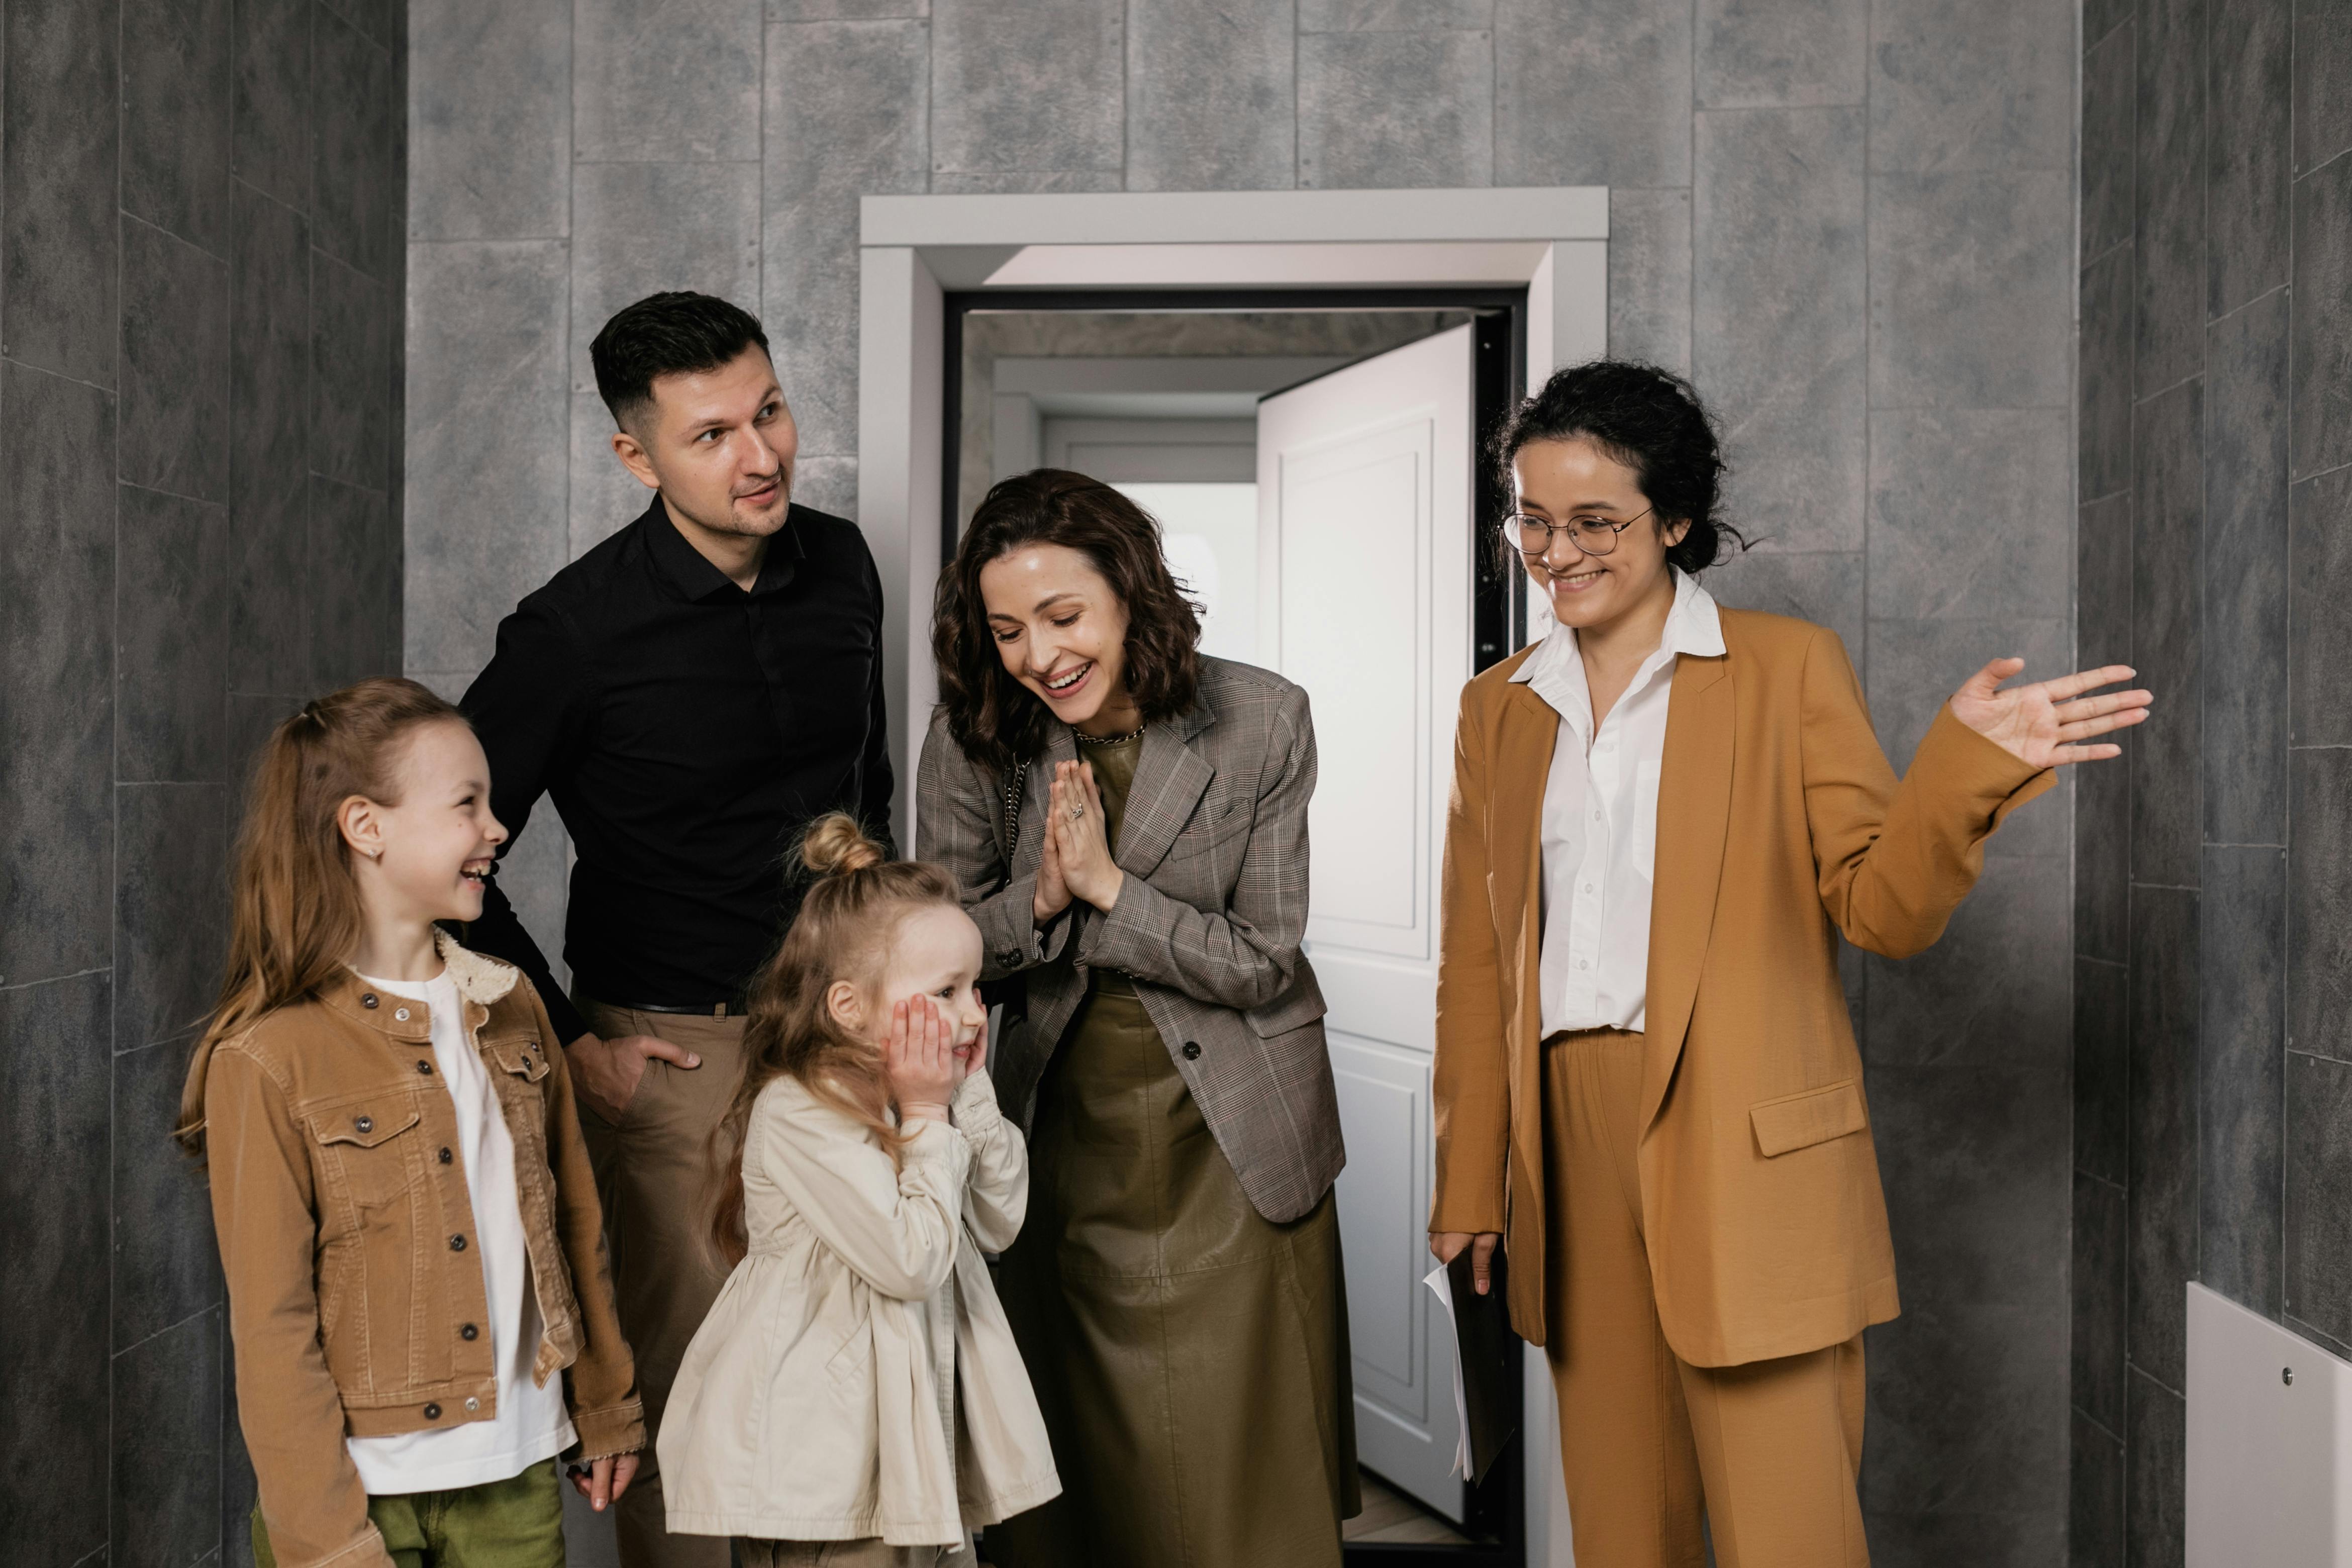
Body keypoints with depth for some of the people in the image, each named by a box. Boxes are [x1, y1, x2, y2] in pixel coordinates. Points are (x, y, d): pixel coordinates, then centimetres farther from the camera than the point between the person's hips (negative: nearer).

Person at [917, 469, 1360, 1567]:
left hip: (1229, 1148, -2)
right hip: (1060, 1136, 2)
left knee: (1240, 1480, 5)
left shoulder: (1259, 722, -13)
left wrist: (1109, 885, -20)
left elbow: (1265, 964, -11)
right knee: (1061, 1473, 13)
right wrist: (1041, 897, -20)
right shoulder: (972, 738, -8)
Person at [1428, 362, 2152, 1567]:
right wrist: (1469, 1184, 11)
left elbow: (1883, 911, -4)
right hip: (1572, 1152, 4)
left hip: (1747, 1158, -4)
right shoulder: (1498, 707, 12)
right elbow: (1475, 962, 13)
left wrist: (1965, 765, -22)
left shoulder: (1791, 669, 1)